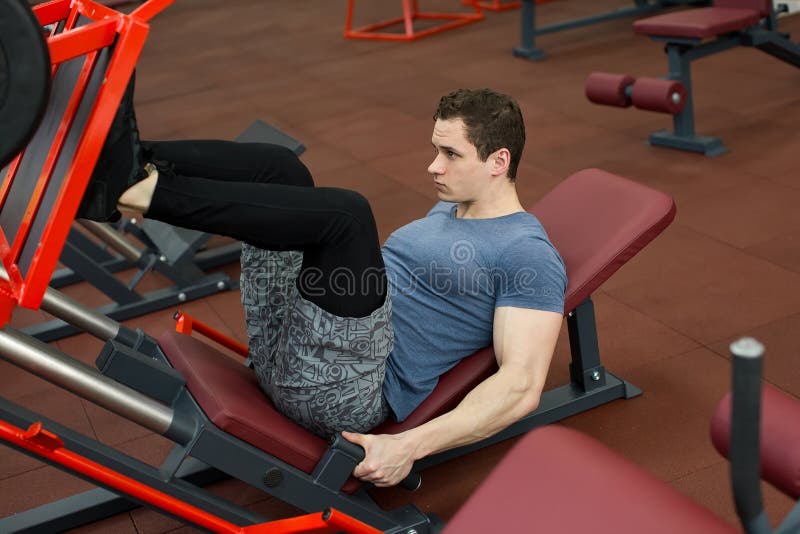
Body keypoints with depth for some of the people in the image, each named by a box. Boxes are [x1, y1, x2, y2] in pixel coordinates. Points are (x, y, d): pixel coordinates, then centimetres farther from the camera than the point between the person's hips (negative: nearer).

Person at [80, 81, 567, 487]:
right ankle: (131, 167, -24)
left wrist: (410, 446, -25)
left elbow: (521, 387, -16)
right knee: (277, 168, -3)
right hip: (284, 346, 9)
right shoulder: (450, 209, 21)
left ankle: (129, 191, -32)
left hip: (342, 392, -8)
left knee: (343, 214, -31)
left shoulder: (528, 255, -6)